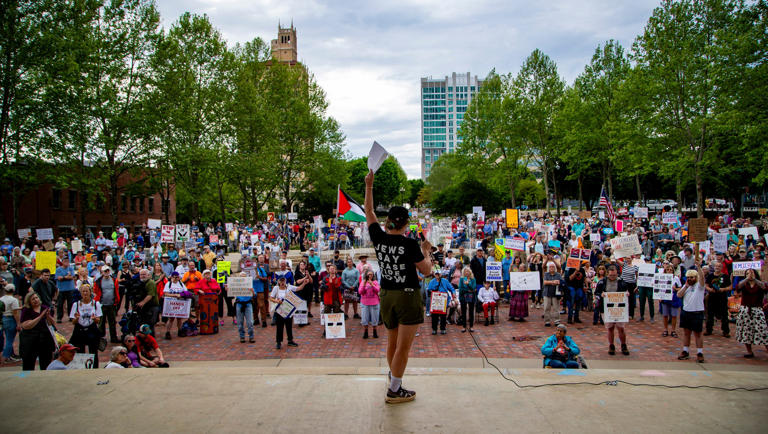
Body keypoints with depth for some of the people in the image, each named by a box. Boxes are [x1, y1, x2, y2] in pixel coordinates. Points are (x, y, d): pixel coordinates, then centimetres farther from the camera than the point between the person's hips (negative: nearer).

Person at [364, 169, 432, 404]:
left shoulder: (379, 239, -4)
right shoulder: (409, 244, -17)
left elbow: (369, 212, 11)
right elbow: (426, 270, -7)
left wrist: (369, 186, 15)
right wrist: (426, 252, 9)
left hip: (386, 296, 6)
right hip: (408, 297, -6)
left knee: (391, 341, 22)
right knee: (403, 346, 1)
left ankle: (393, 375, 40)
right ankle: (394, 390, 6)